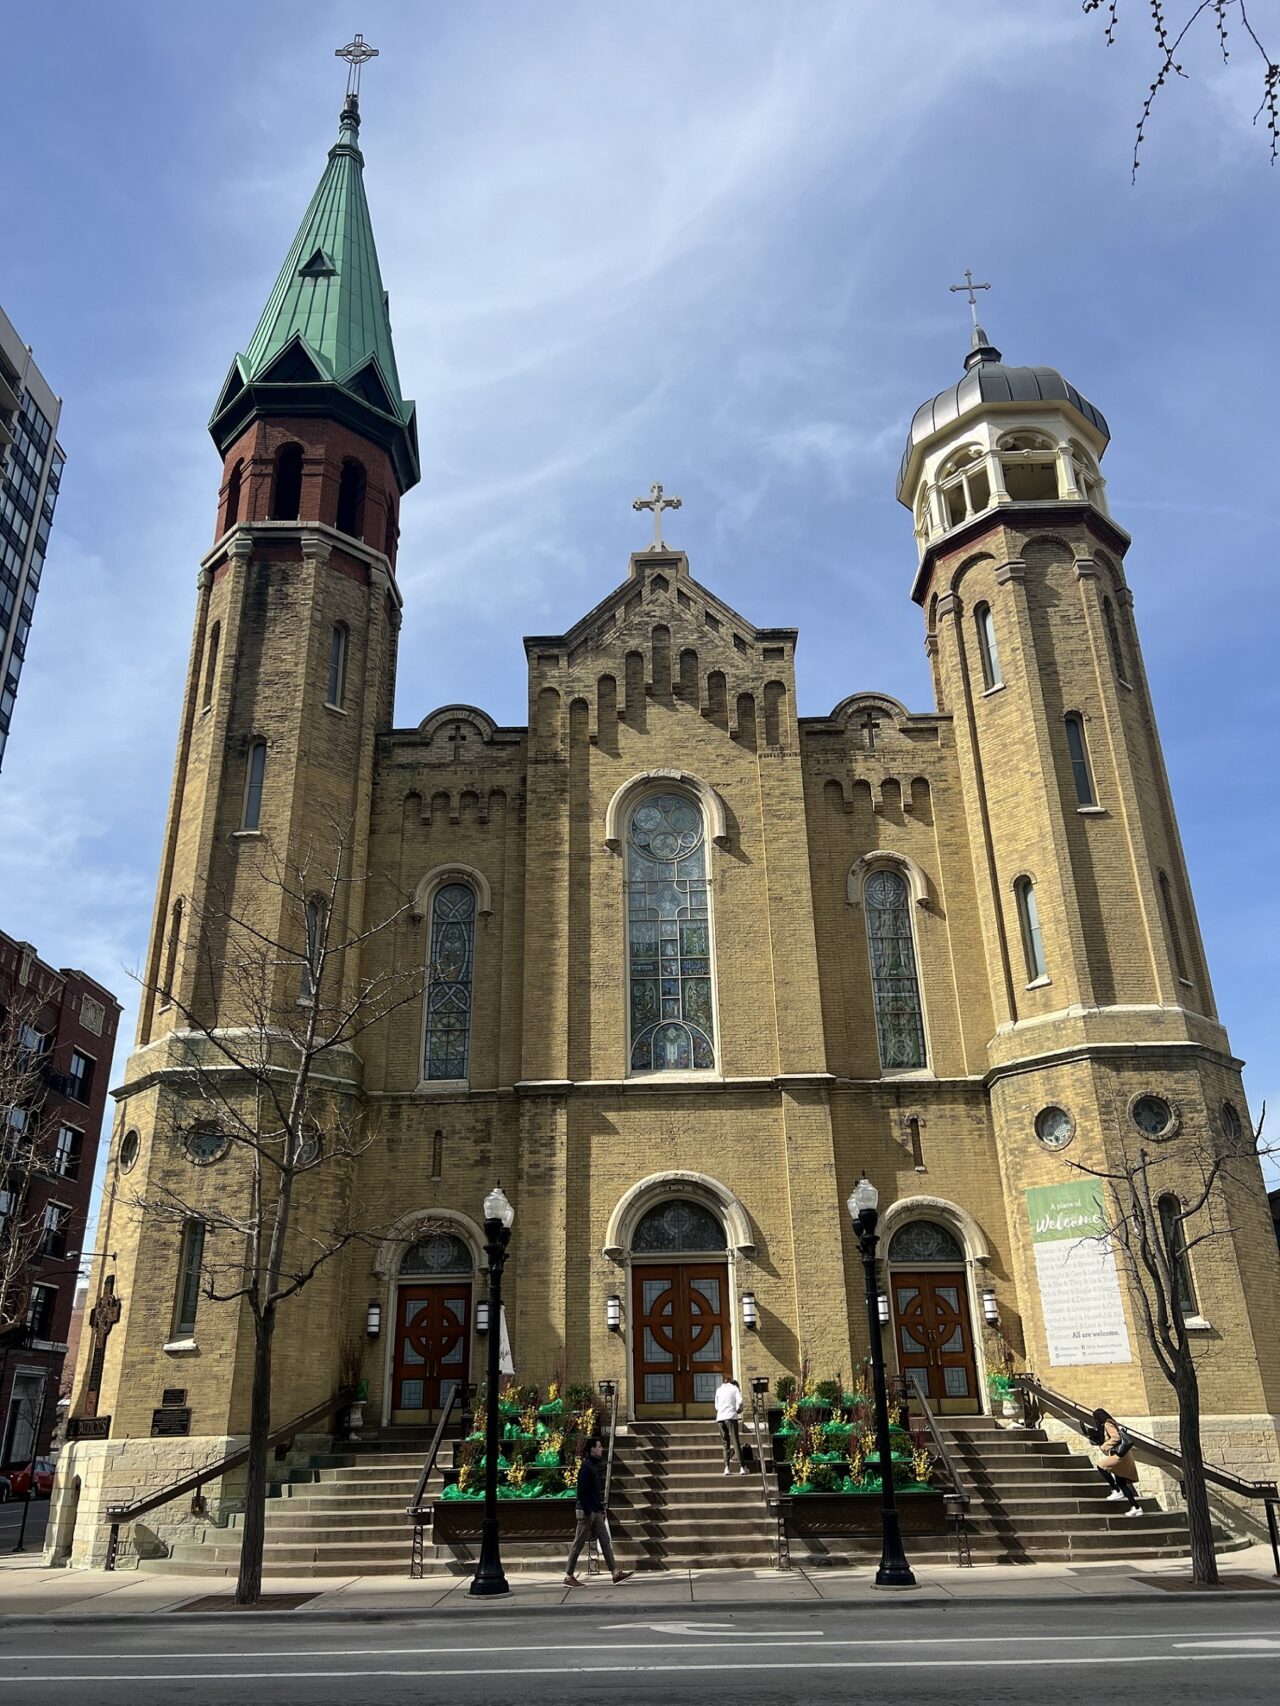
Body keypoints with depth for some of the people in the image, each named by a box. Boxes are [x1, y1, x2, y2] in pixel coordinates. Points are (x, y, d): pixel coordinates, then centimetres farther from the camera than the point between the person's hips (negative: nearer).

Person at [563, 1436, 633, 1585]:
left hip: (596, 1511, 10)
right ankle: (568, 1577, 8)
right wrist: (587, 1511, -23)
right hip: (586, 1511, -10)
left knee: (605, 1541, 7)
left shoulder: (596, 1465, 13)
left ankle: (615, 1573, 8)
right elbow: (581, 1490, -21)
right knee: (579, 1543, -1)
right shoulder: (586, 1466, -16)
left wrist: (601, 1508, 16)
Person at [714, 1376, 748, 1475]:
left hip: (720, 1417, 3)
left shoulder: (719, 1389, 19)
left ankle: (727, 1467, -2)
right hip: (731, 1416, -3)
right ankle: (741, 1467, -10)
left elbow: (716, 1406, 18)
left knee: (726, 1443, 9)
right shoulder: (734, 1388, 8)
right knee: (736, 1442, -4)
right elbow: (739, 1401, -7)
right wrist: (739, 1409, 9)